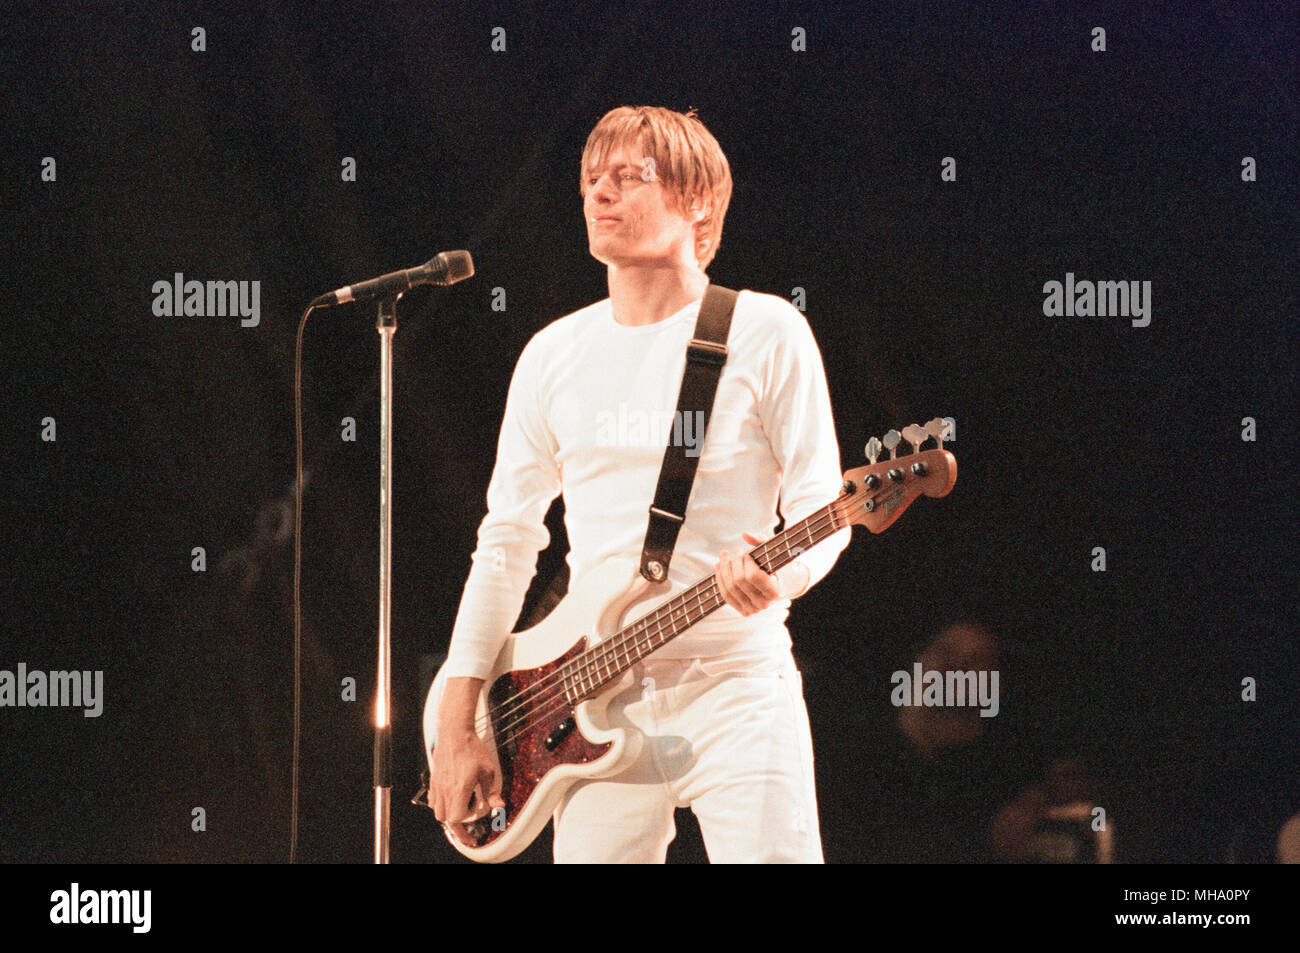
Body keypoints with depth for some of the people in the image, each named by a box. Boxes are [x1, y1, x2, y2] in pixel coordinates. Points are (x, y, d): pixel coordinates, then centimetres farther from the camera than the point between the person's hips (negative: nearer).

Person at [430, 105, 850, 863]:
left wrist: (777, 576, -26)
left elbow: (823, 512, -2)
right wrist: (458, 727, 9)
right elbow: (507, 542, 14)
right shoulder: (554, 355, 12)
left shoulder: (766, 335, 0)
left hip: (736, 684, -4)